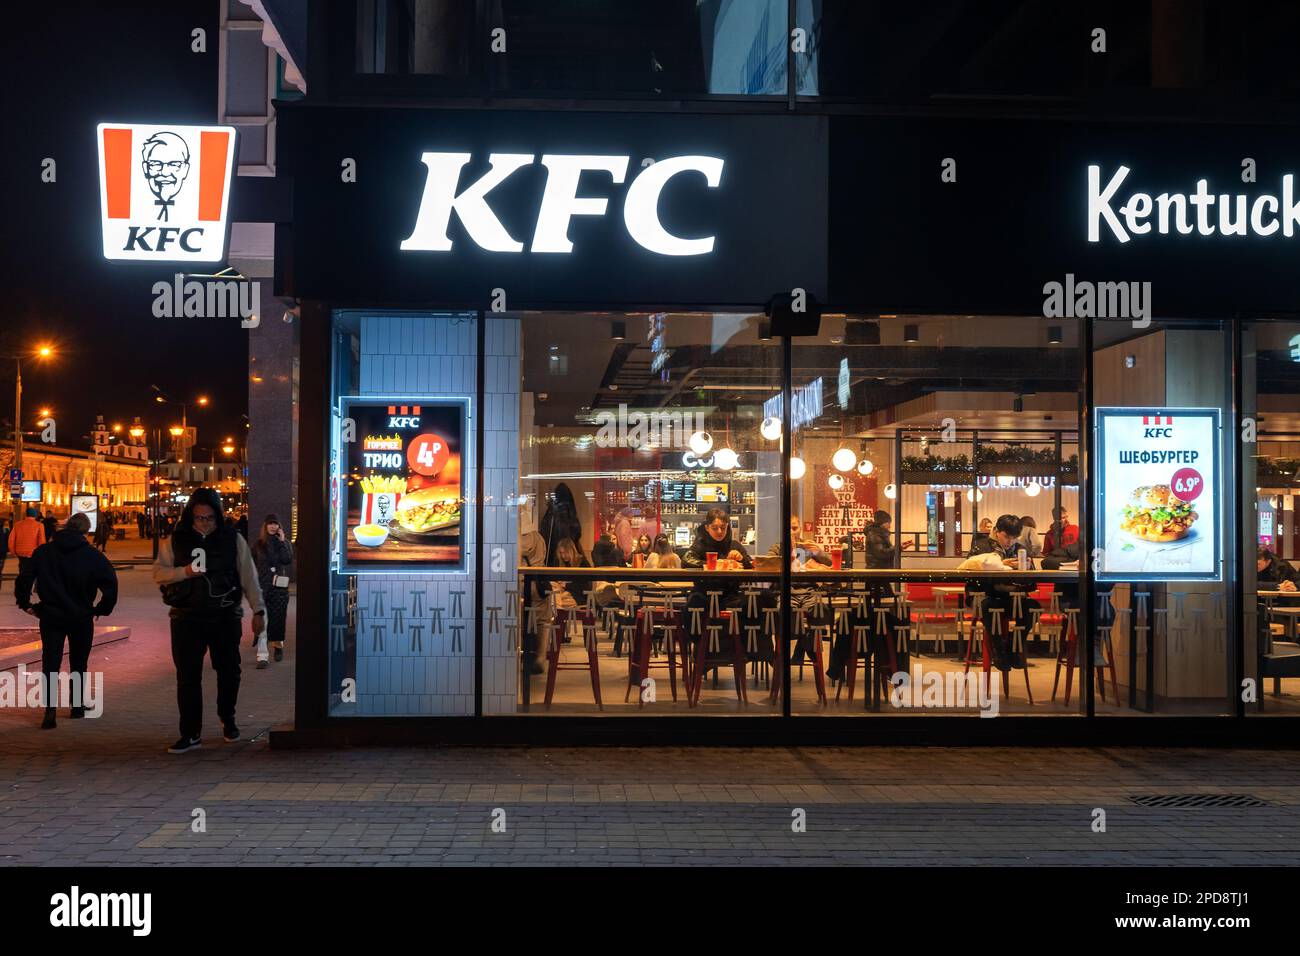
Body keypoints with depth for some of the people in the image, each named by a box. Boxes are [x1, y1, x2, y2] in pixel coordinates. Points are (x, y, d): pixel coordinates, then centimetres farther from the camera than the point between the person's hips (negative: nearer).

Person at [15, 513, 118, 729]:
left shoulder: (43, 552, -1)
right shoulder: (92, 555, -8)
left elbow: (23, 580, -2)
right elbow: (110, 584, -14)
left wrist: (26, 604, 9)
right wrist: (102, 610, -2)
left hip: (50, 616, 1)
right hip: (81, 618, -1)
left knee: (50, 664, 3)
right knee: (78, 664, 16)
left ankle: (50, 711, -10)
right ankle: (77, 706, 22)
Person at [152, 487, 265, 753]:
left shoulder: (233, 540, 2)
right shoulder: (176, 541, 3)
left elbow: (249, 577, 3)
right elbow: (158, 572, 4)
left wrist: (258, 610, 0)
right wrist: (185, 572, -15)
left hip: (225, 617, 0)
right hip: (187, 619, 0)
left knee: (229, 671, 12)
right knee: (188, 676, -2)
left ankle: (228, 719, 35)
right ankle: (191, 734, 4)